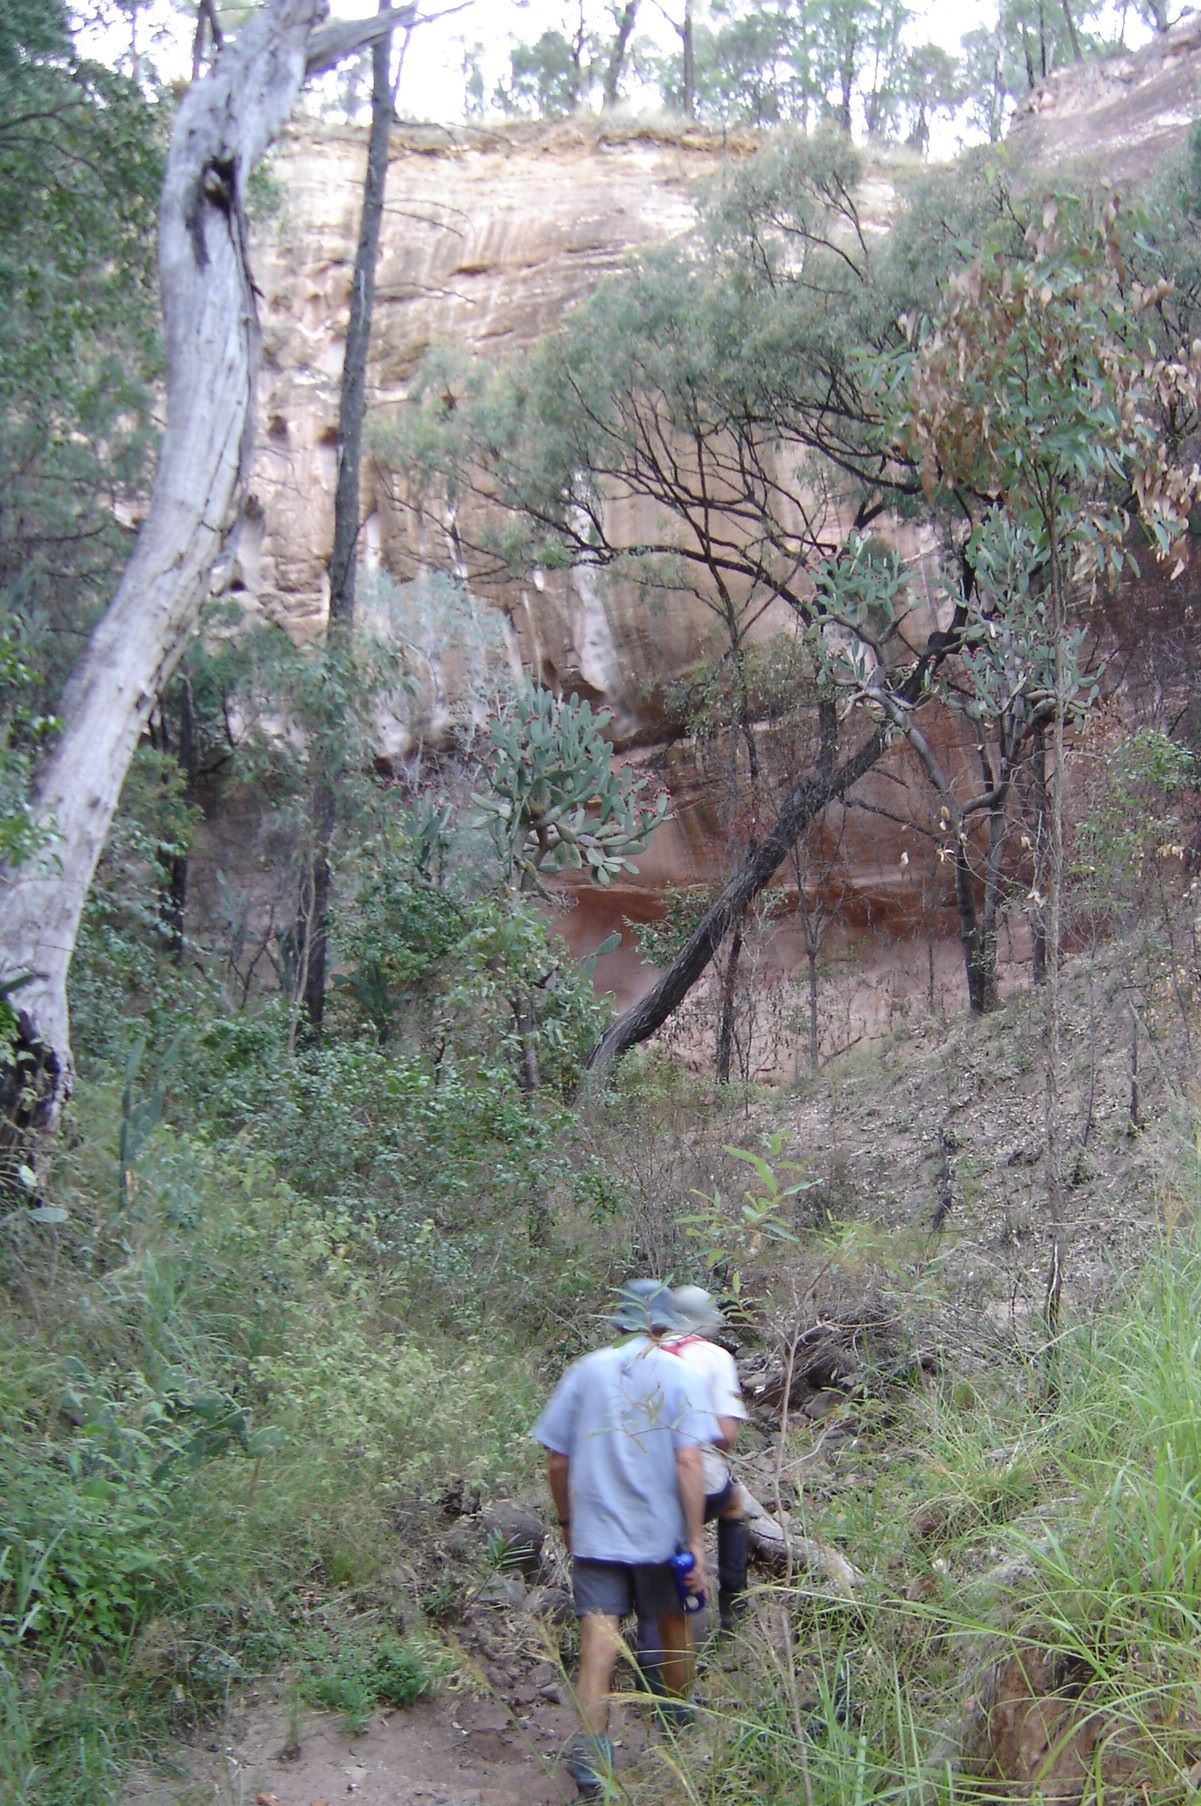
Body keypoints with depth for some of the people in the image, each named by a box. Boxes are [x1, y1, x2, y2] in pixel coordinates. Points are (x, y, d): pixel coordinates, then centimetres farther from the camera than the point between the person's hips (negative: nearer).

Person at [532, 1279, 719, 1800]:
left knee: (598, 1638, -1)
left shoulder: (585, 1371, 0)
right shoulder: (677, 1375, -6)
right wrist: (696, 1540, -11)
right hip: (661, 1532, 0)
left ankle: (589, 1746, -14)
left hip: (594, 1532, 0)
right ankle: (680, 1716, 41)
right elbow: (688, 1461, -14)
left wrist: (567, 1522, 17)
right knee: (672, 1625, 21)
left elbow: (556, 1460, 2)